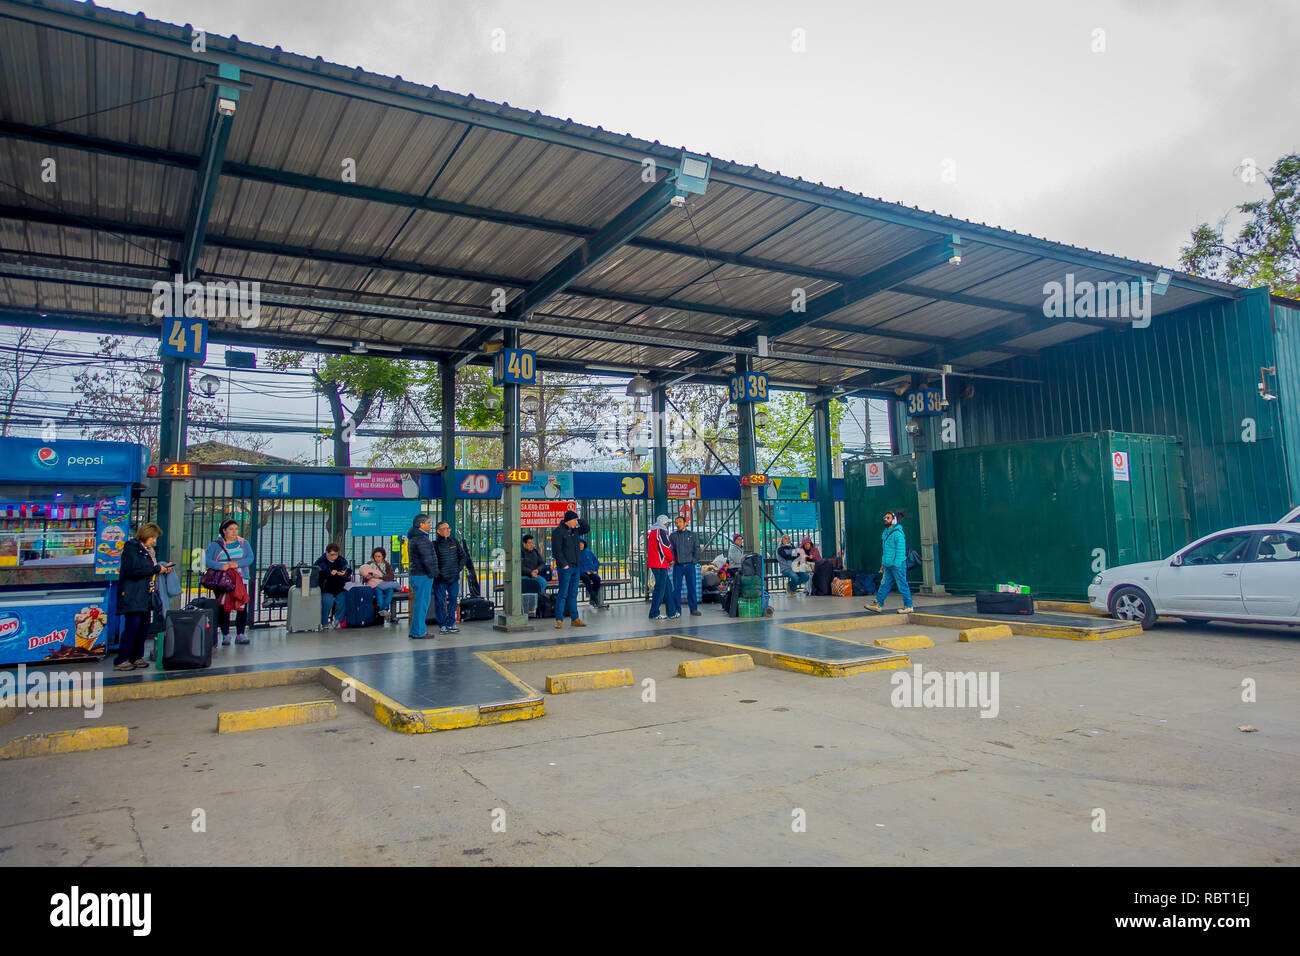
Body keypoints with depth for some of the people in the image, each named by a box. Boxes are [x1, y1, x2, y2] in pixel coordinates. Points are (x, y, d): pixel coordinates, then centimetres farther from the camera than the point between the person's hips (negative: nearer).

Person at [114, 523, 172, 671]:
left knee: (143, 626, 9)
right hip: (133, 596, -9)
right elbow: (133, 570, -20)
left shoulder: (148, 550, 19)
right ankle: (121, 661, -5)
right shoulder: (132, 548, -8)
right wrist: (157, 569, -13)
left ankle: (136, 657, 17)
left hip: (145, 597, 9)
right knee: (132, 626, -11)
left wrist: (163, 568, 11)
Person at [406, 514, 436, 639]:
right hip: (423, 576, -10)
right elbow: (426, 559, -20)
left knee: (419, 602, 15)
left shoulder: (412, 538, 17)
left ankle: (415, 631, 20)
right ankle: (418, 632, -2)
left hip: (415, 574, 10)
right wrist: (432, 573, -11)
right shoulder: (421, 539, -16)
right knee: (422, 603, -5)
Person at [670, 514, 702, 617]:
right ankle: (677, 610, 5)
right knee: (676, 588, -1)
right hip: (677, 565, 0)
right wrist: (672, 560, -12)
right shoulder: (673, 536, 8)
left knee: (692, 587, 1)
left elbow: (697, 548, 8)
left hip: (689, 565, 0)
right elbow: (670, 549, 3)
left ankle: (694, 609, 9)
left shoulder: (692, 535, 9)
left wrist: (695, 560, -1)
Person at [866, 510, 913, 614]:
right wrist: (883, 564, 19)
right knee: (884, 584, 9)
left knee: (902, 586, -1)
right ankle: (878, 604, 11)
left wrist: (897, 565, -19)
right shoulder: (885, 533, 14)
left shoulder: (898, 534, -14)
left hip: (897, 566, -9)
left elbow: (901, 551, -17)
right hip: (888, 565, 9)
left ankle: (908, 606, 7)